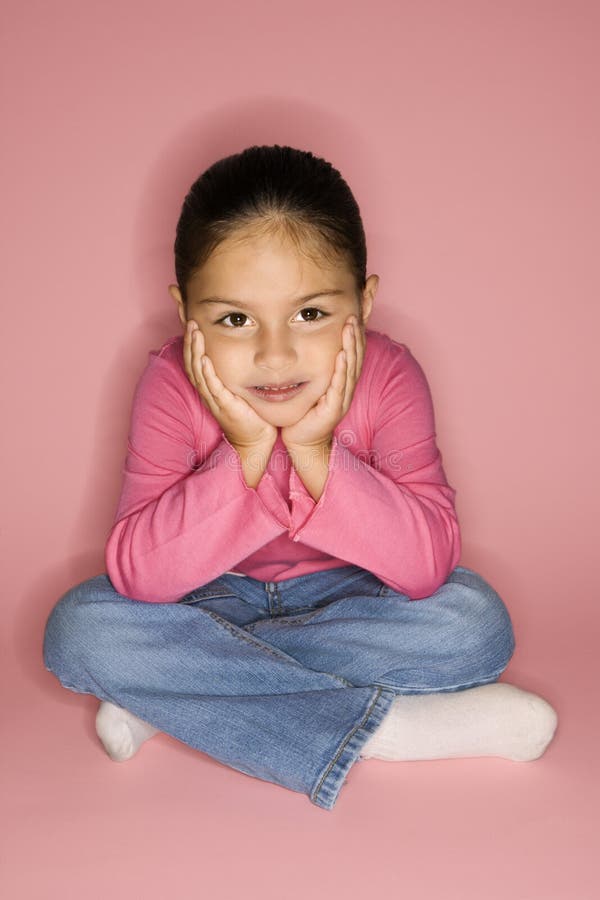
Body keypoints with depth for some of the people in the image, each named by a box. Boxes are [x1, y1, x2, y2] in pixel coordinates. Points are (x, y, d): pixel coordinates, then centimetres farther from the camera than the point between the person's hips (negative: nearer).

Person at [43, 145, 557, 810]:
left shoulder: (388, 378, -21)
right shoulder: (172, 384, -21)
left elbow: (428, 566, -27)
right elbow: (136, 575, -28)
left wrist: (315, 452, -38)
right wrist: (245, 454, -38)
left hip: (344, 595, 0)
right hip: (213, 598, 0)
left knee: (476, 623, -27)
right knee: (80, 626, -27)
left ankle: (177, 697, -22)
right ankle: (384, 727, -27)